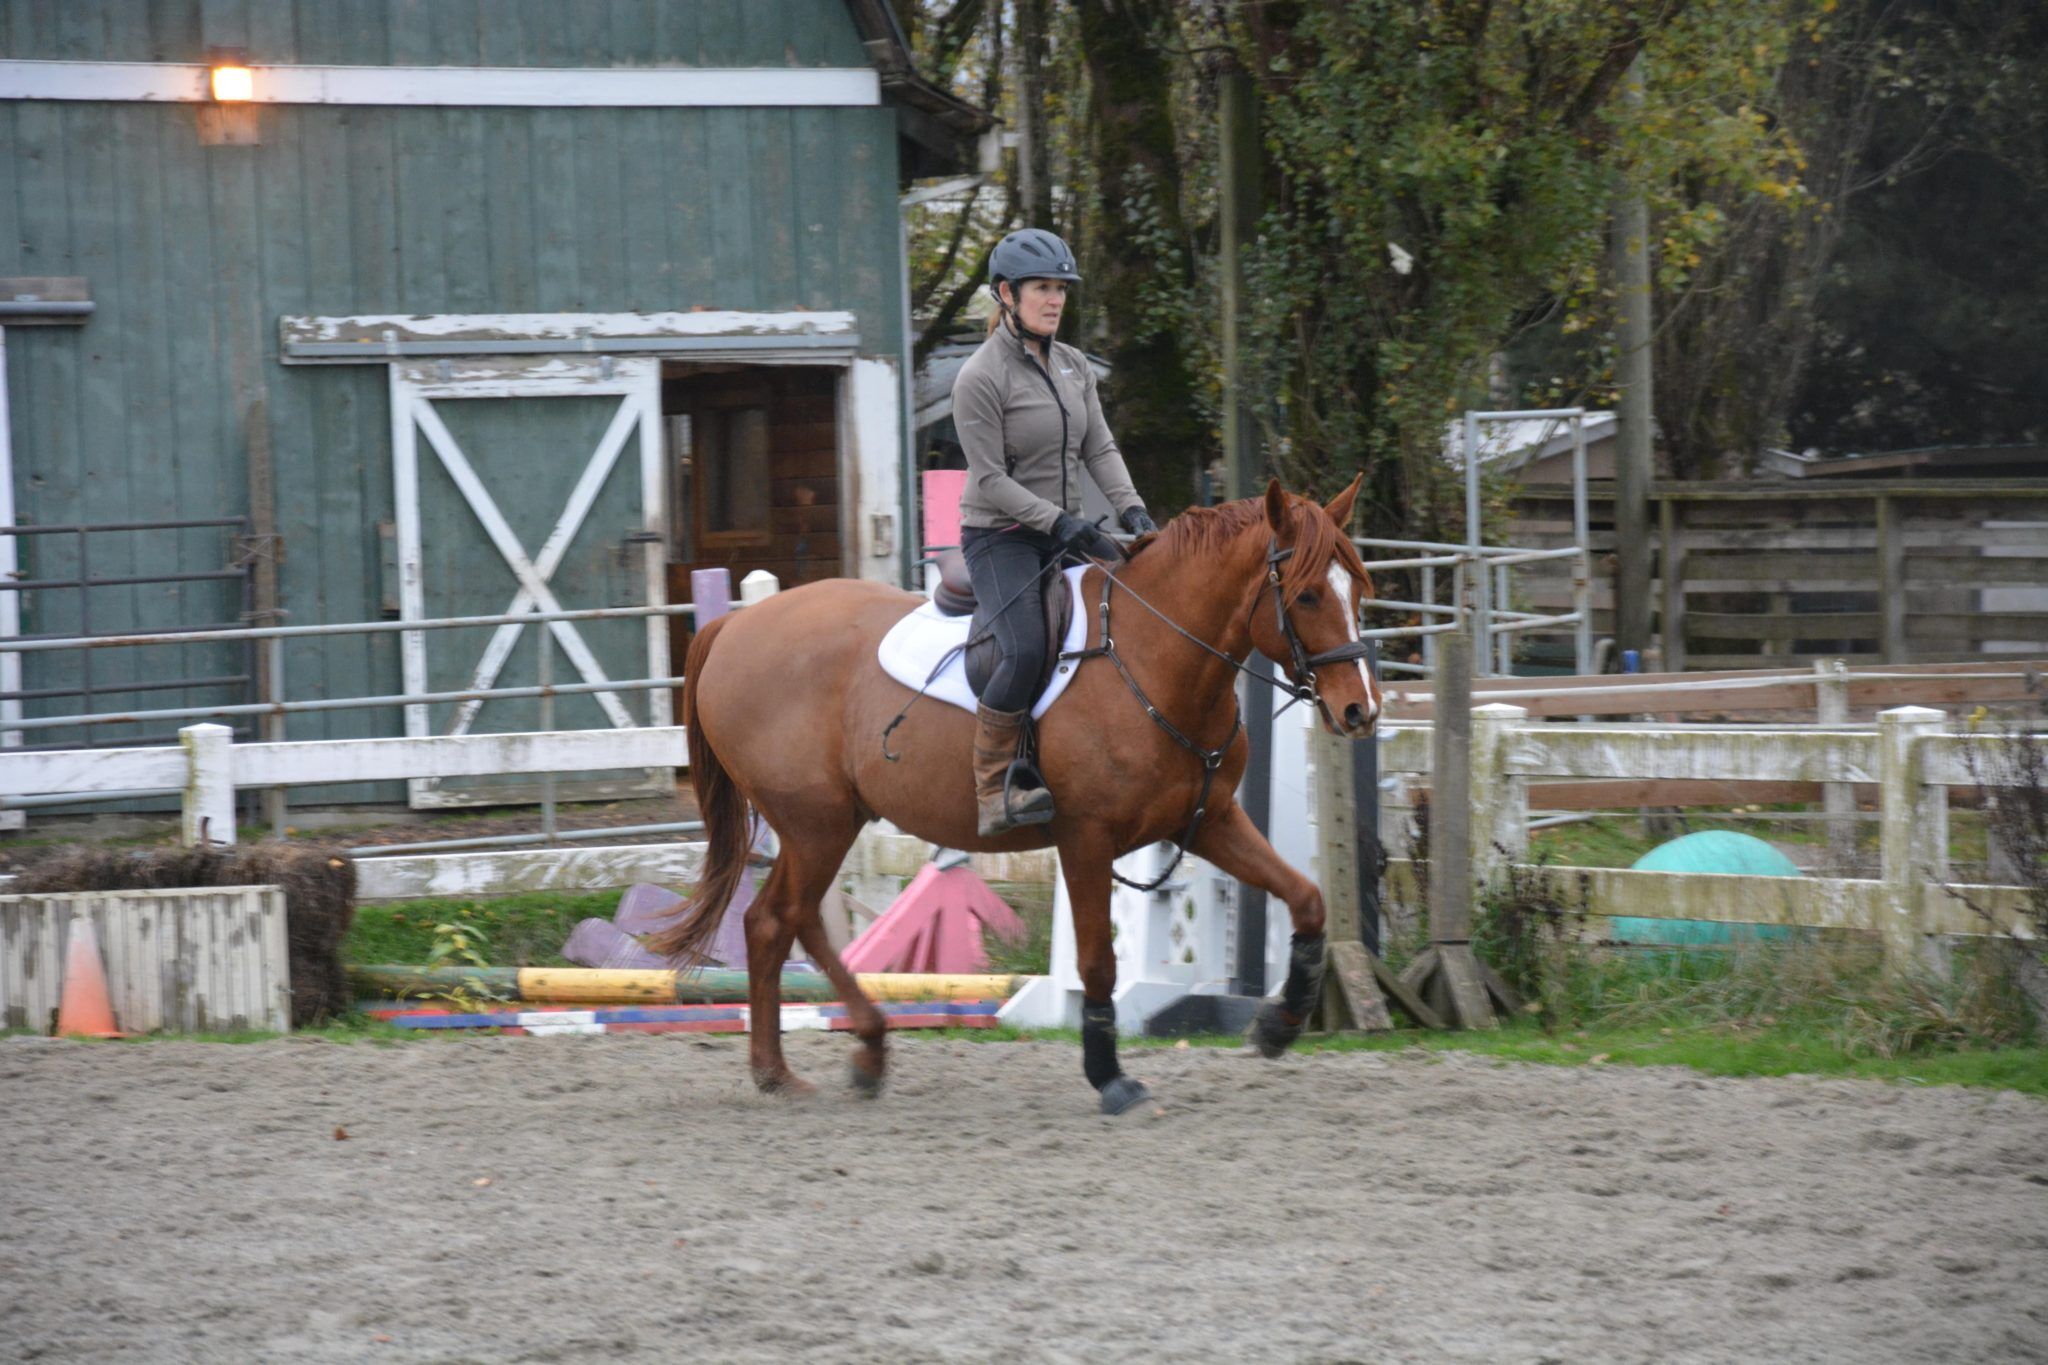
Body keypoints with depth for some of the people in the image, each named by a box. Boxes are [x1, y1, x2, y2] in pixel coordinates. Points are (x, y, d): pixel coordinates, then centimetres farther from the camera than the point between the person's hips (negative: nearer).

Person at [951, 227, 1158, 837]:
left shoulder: (1074, 365, 10)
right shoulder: (980, 377, -13)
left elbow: (1099, 449, 8)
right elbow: (990, 479, -16)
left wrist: (1132, 511, -9)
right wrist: (1061, 522, -23)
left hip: (1064, 536, 8)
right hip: (1000, 538, -8)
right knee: (1025, 654, -29)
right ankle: (991, 794, -20)